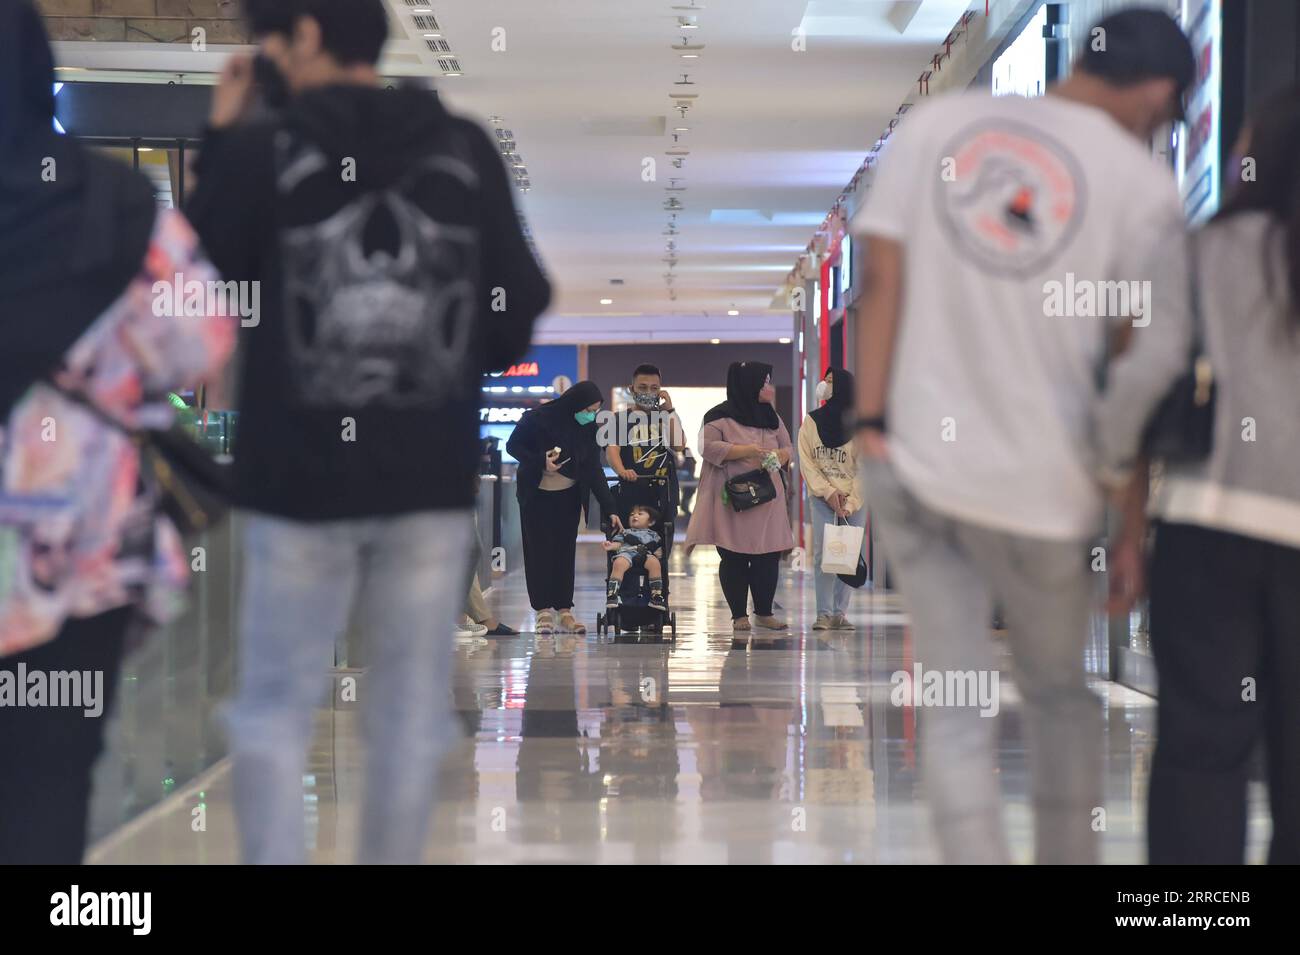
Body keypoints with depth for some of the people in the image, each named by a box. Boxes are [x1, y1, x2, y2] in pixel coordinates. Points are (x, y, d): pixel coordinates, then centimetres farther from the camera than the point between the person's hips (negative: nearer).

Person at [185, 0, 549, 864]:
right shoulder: (466, 150, -2)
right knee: (412, 706, 11)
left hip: (297, 478, -1)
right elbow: (521, 302, 2)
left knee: (276, 708, 8)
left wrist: (222, 139, 9)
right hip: (433, 477, 2)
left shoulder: (264, 152, -8)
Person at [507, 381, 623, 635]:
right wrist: (540, 462, -23)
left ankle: (564, 611, 3)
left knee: (565, 552, 1)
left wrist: (609, 508, -8)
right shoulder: (538, 419, -18)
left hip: (568, 497, 3)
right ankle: (543, 611, -2)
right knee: (539, 551, -4)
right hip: (536, 495, -3)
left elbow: (594, 469, -3)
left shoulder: (589, 428, -5)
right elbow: (513, 445, -7)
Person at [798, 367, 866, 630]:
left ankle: (839, 613, 4)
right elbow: (806, 463, 1)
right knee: (822, 554, -8)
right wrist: (828, 493, -10)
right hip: (822, 498, 1)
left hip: (854, 498, -1)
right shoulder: (810, 422, 4)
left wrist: (849, 501, -12)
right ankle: (824, 614, -8)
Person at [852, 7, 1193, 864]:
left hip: (915, 463, 2)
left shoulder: (933, 125, 4)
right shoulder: (1143, 181, -5)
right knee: (1061, 695, 19)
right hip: (1045, 478, -2)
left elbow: (883, 281, -1)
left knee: (954, 710, 7)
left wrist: (872, 426, 1)